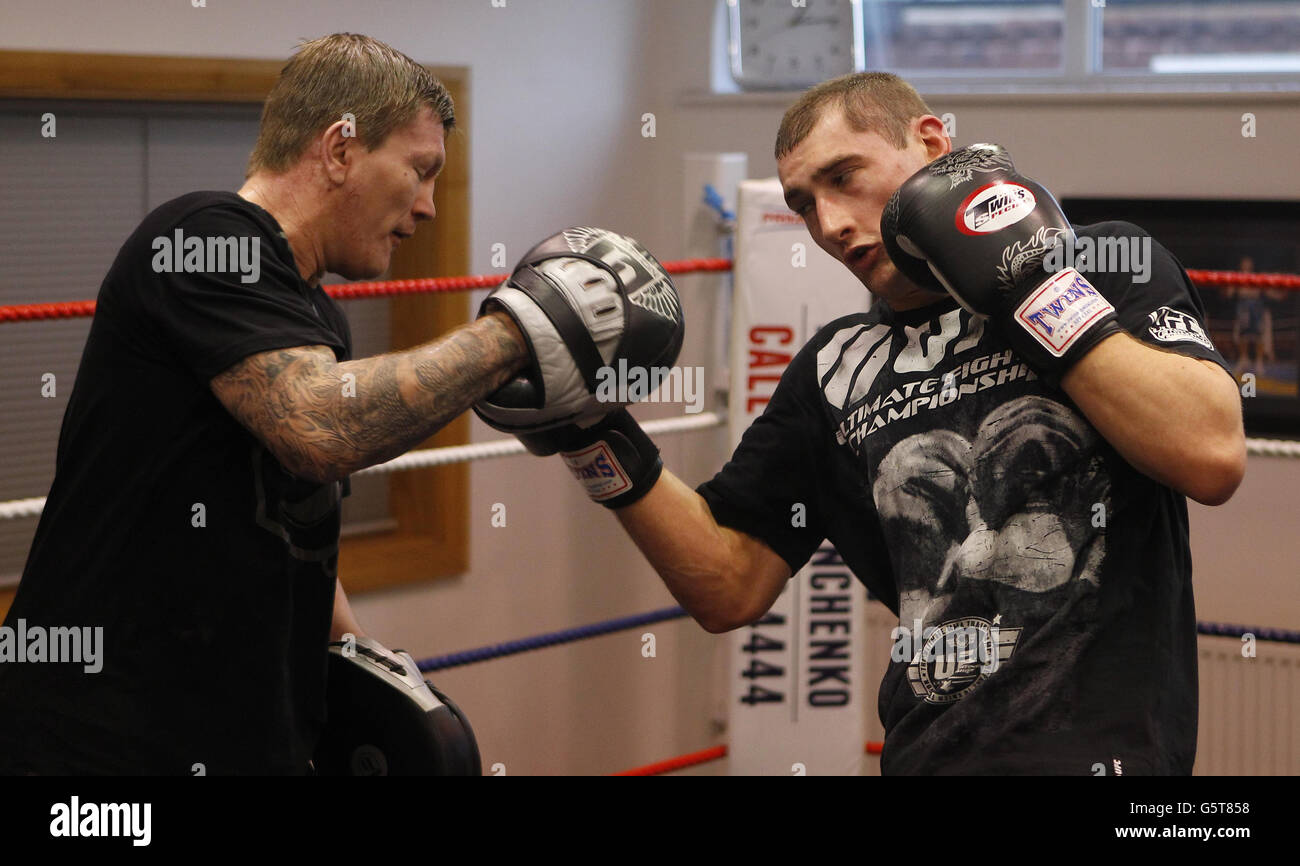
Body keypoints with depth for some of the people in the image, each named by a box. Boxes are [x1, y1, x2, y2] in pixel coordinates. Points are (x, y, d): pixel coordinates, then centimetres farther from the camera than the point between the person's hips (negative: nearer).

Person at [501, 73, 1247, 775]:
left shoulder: (1105, 266, 3)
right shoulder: (836, 368, 15)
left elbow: (1213, 458, -12)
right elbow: (731, 588, 14)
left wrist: (1039, 289, -9)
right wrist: (604, 440, 2)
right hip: (927, 751, 4)